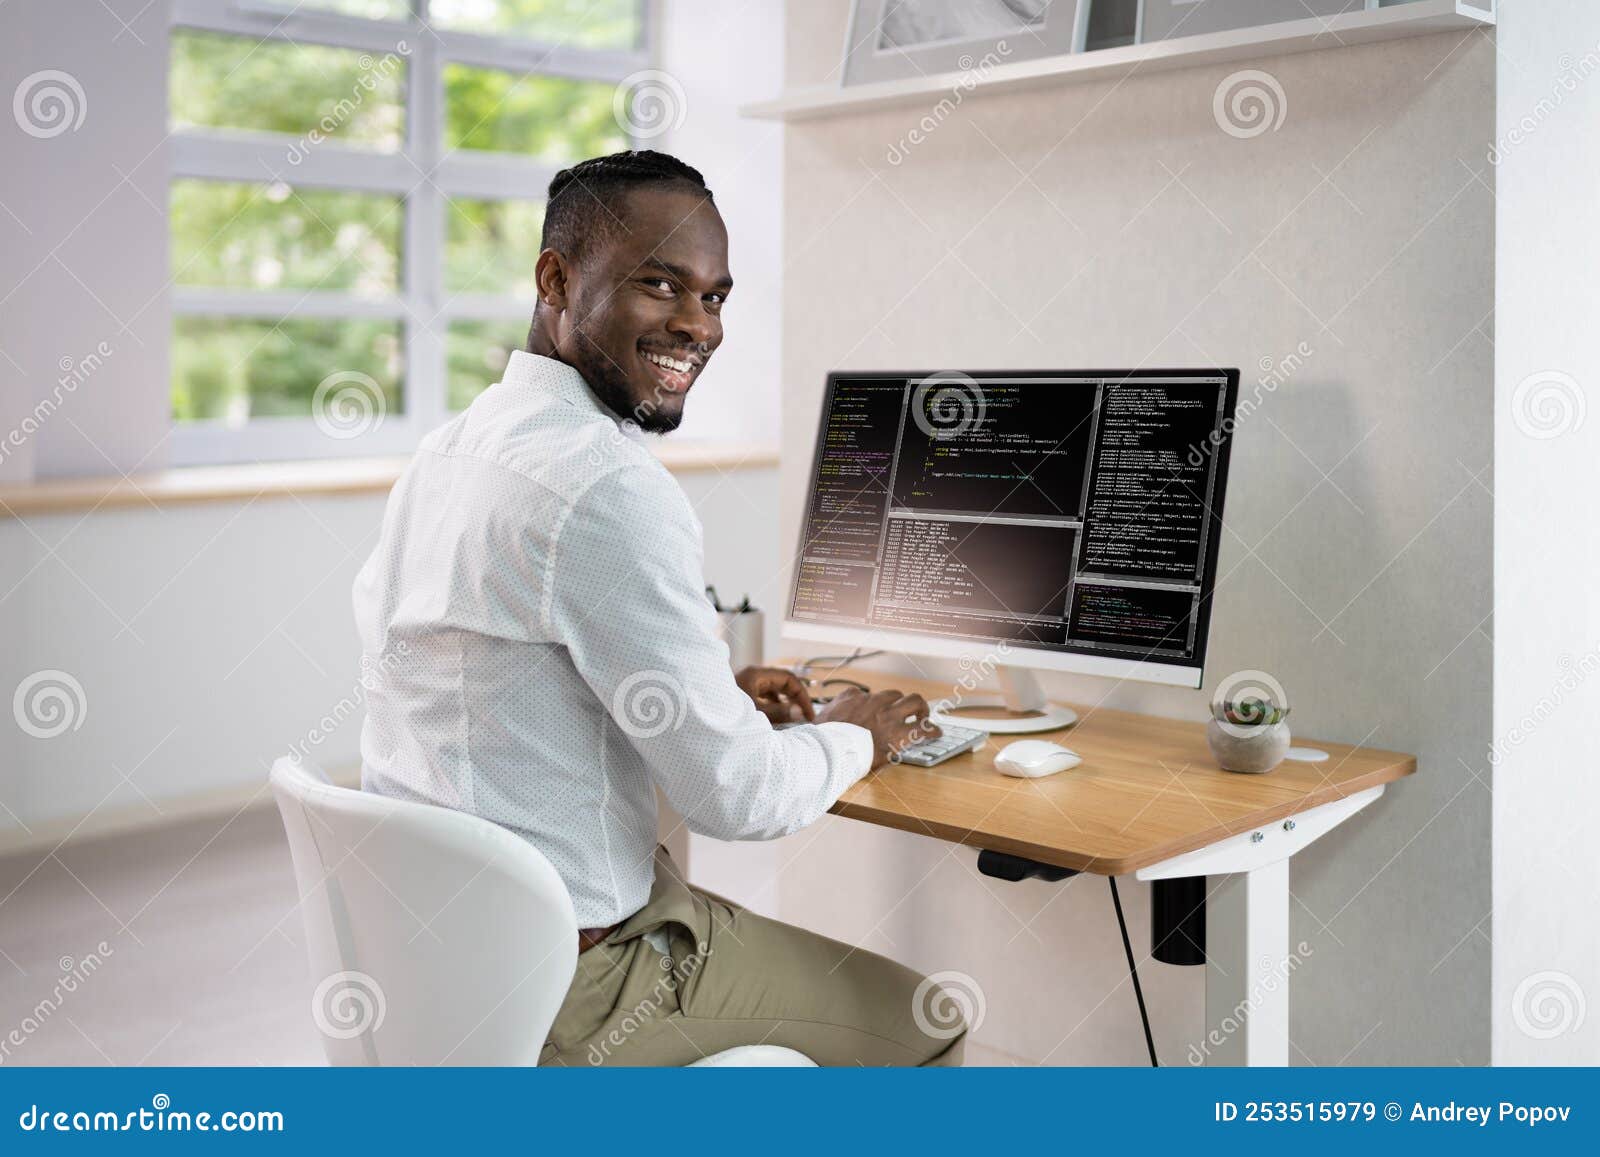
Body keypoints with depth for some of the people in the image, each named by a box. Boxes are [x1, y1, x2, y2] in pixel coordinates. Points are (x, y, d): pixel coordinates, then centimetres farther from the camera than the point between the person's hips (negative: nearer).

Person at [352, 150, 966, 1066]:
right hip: (564, 989, -9)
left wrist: (713, 698, 14)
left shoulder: (447, 449, 5)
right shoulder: (610, 488, -26)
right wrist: (854, 739, -1)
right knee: (930, 1023, 10)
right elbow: (734, 796, -22)